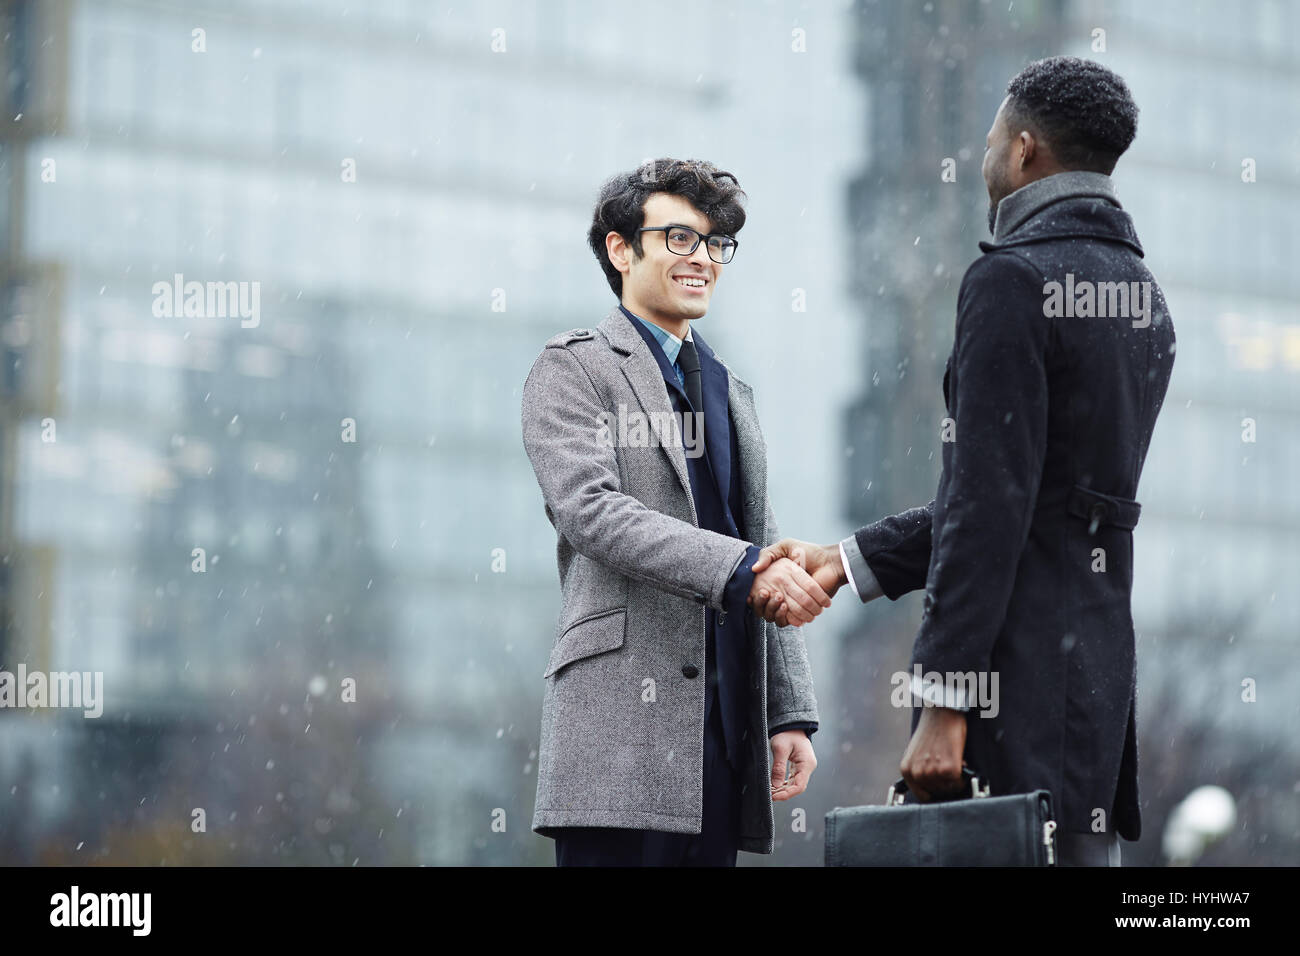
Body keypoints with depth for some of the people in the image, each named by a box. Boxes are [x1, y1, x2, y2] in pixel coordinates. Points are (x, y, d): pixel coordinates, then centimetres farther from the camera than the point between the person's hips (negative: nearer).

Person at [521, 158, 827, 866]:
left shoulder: (731, 392, 25)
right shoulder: (572, 369, 4)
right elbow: (590, 510, -13)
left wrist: (790, 714, 13)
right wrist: (741, 568, -23)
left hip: (725, 729, 6)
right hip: (623, 727, -6)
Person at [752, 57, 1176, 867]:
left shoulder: (1013, 282, -11)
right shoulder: (1145, 298, 17)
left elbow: (990, 505, -18)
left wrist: (944, 706, -19)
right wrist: (848, 562, 22)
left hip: (1016, 674, -9)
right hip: (1100, 657, 9)